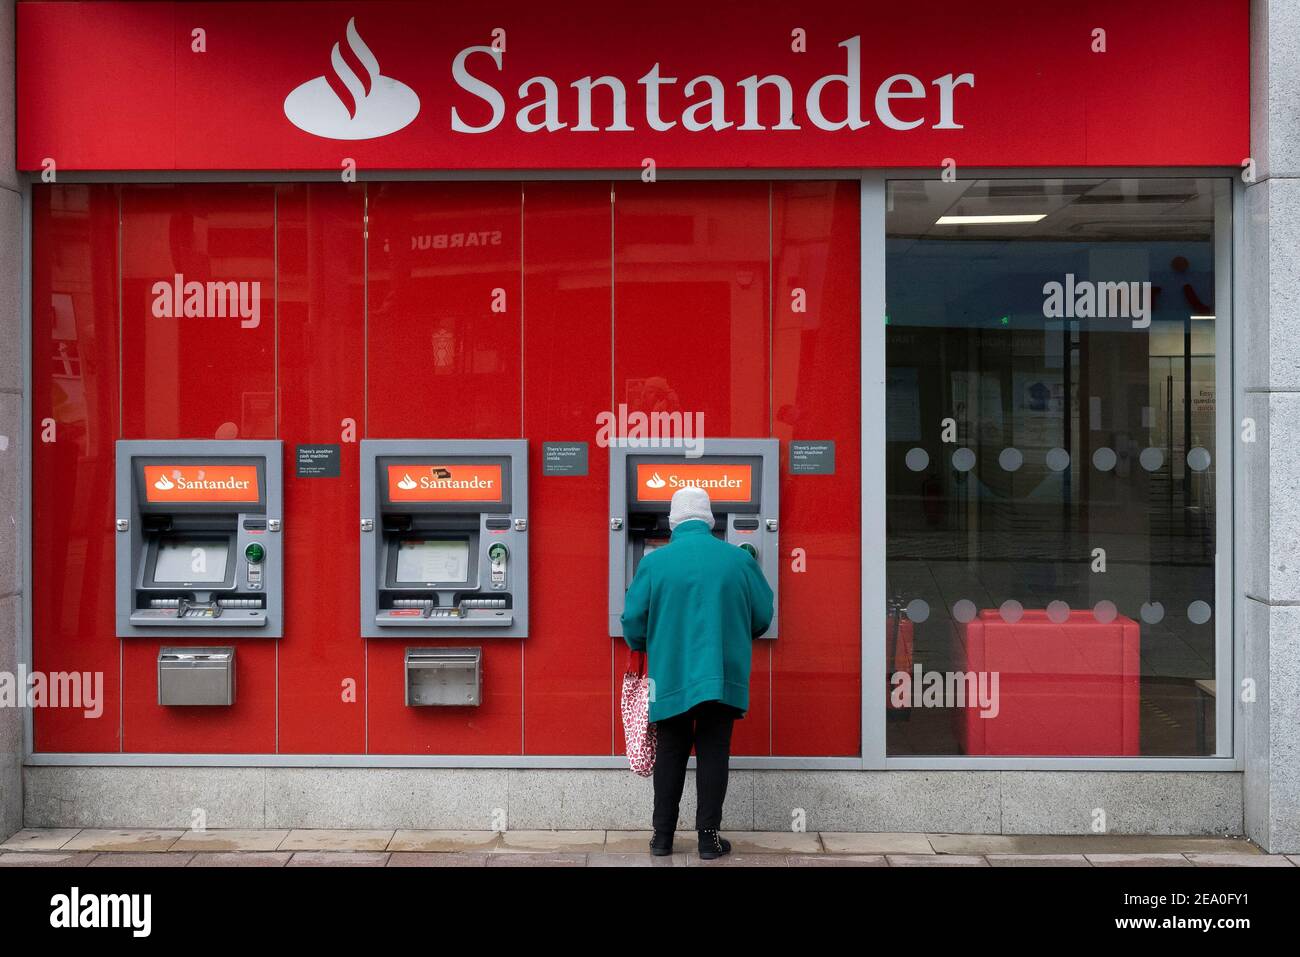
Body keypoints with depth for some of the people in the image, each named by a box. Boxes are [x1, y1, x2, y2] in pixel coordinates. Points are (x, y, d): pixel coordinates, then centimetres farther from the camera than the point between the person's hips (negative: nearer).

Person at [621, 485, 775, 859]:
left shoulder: (654, 562, -4)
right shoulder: (739, 560, -2)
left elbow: (633, 621, -3)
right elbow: (762, 616, 6)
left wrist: (645, 647, 20)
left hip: (670, 675, 0)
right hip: (723, 675, 0)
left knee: (670, 753, 12)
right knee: (713, 752, 8)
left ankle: (662, 835, 16)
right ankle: (709, 836, 9)